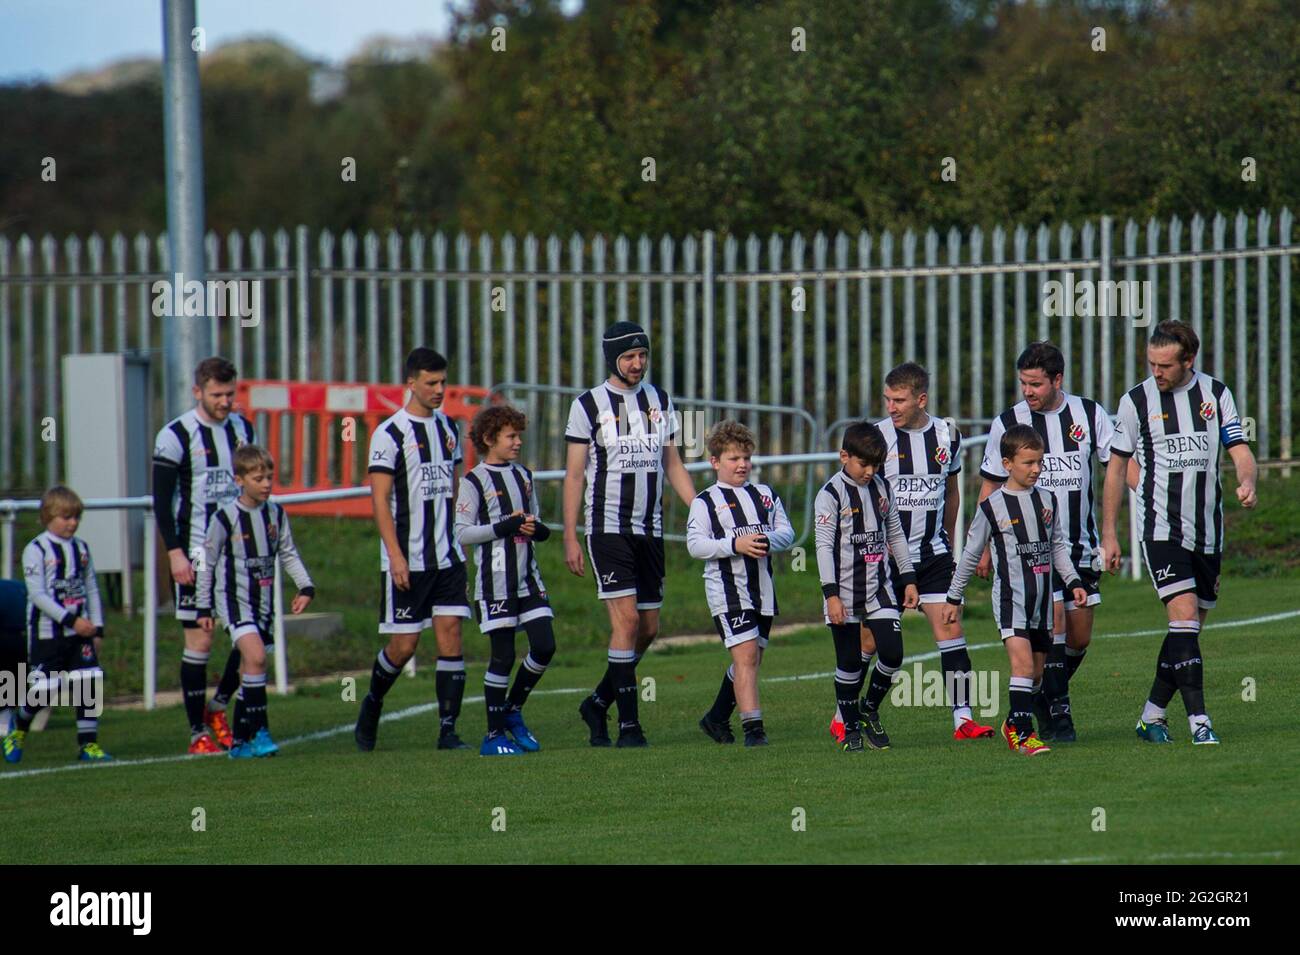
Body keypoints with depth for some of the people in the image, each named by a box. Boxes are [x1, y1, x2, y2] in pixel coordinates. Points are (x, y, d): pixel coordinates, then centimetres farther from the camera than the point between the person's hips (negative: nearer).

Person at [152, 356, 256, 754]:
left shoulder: (242, 428, 9)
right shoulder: (175, 436, -9)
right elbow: (161, 500, -10)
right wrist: (175, 553, -17)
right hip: (195, 554, -5)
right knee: (200, 640, -4)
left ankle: (218, 706, 18)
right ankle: (198, 732, 2)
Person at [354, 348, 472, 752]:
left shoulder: (448, 428, 12)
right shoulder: (390, 434, -8)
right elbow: (380, 499, -11)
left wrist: (462, 543, 17)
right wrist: (396, 555, -17)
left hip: (448, 556, 5)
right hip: (407, 560, -5)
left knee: (450, 634, -5)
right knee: (404, 643, 0)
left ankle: (448, 729, -5)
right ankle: (372, 704, 27)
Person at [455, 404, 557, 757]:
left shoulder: (523, 476, 14)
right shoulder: (474, 482, -6)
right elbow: (462, 533, -11)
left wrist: (538, 529, -1)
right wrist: (505, 527, -19)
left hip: (528, 577, 6)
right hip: (494, 580, -6)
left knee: (544, 646, -1)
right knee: (503, 655, -5)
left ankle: (513, 710, 19)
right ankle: (494, 734, 4)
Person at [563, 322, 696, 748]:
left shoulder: (660, 401, 10)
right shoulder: (588, 405, -3)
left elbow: (672, 464, 16)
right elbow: (573, 475, -1)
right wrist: (570, 538, -6)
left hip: (649, 529, 5)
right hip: (608, 527, -5)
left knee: (648, 629, 5)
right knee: (627, 619, -15)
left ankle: (598, 703, 23)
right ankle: (628, 724, -12)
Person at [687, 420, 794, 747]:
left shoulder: (765, 495, 14)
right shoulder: (705, 501, 0)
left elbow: (787, 532, 9)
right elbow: (696, 545, -9)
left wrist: (767, 541, -13)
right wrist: (735, 545, -20)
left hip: (763, 588, 6)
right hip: (727, 588, -5)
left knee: (750, 659, 12)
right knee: (746, 655, -15)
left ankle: (717, 718, 29)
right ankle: (753, 727, -16)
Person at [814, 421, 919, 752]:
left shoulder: (882, 488, 8)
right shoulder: (831, 494, -9)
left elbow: (895, 535, 17)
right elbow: (824, 545, -13)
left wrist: (908, 579, 14)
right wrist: (831, 594, -19)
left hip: (880, 588, 4)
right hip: (845, 593, -4)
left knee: (892, 653, -7)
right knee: (849, 663, 1)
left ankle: (869, 711, 16)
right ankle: (850, 728, 14)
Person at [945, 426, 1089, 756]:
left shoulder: (1047, 500, 8)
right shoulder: (992, 506, -5)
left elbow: (1058, 546, 19)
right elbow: (971, 554, 3)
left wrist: (1073, 581, 8)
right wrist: (954, 598, 8)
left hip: (1042, 599, 5)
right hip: (1010, 597, -5)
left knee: (1036, 670, 10)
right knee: (1023, 662, -20)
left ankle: (1013, 725, 28)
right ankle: (1023, 733, -21)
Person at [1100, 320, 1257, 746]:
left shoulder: (1216, 394, 3)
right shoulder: (1136, 401, -2)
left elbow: (1240, 450, 2)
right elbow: (1116, 466, 5)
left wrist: (1247, 482, -22)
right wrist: (1108, 534, 4)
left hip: (1209, 531, 3)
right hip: (1162, 530, -3)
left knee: (1189, 629, 7)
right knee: (1184, 619, -17)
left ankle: (1152, 715, 21)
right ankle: (1198, 721, -20)